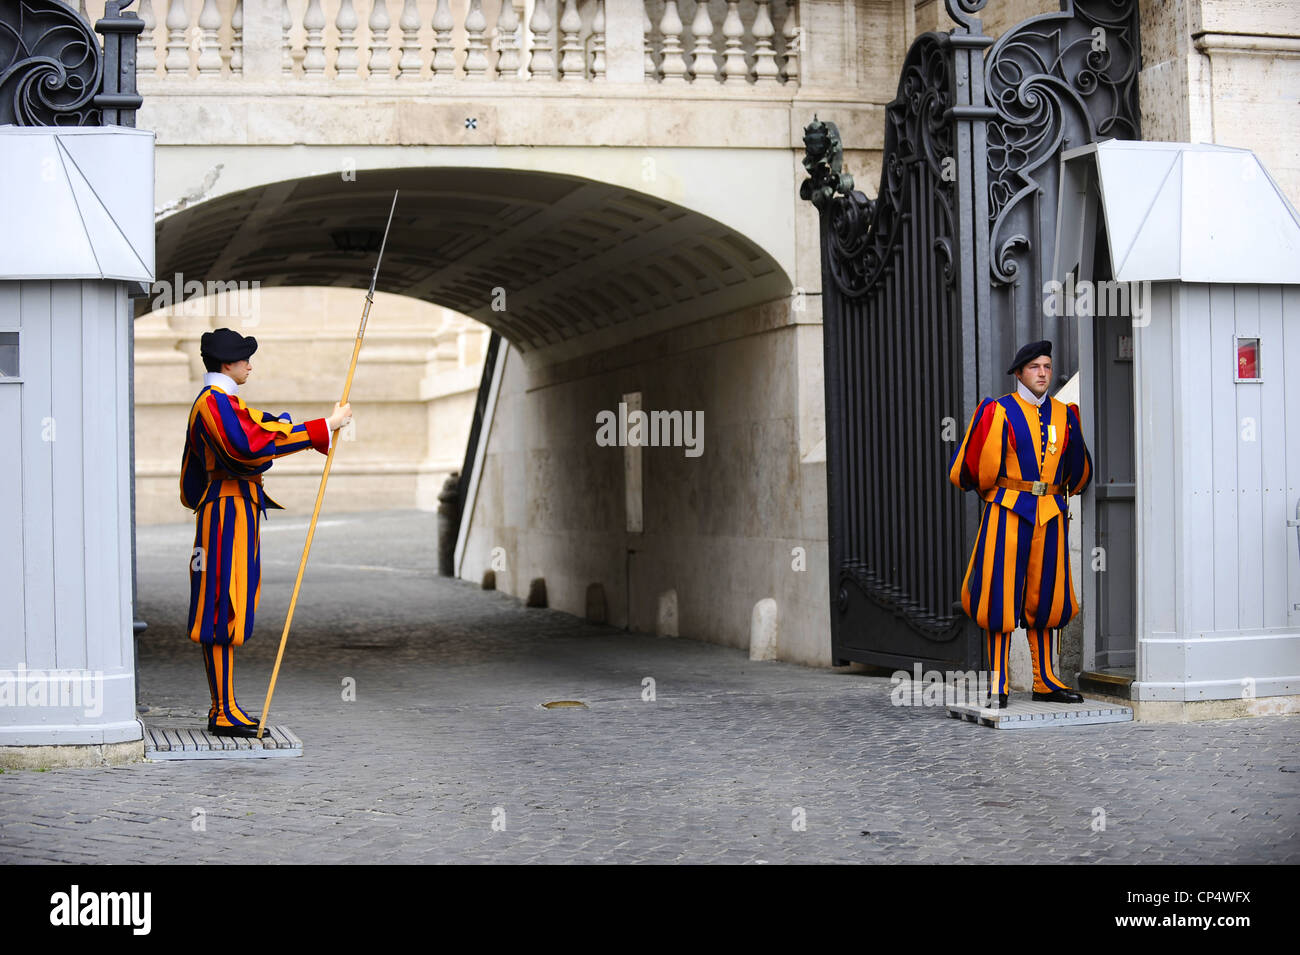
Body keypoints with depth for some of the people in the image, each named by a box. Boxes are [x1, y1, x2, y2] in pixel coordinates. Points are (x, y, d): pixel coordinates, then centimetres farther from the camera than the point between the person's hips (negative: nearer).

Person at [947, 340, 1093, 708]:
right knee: (1002, 596, -4)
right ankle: (997, 684, 0)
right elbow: (972, 469, -5)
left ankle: (1045, 681, 16)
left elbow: (1078, 469, 22)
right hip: (1008, 512, -4)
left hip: (1050, 514, 5)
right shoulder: (1000, 412, -3)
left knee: (1045, 596, 9)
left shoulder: (1063, 414, 12)